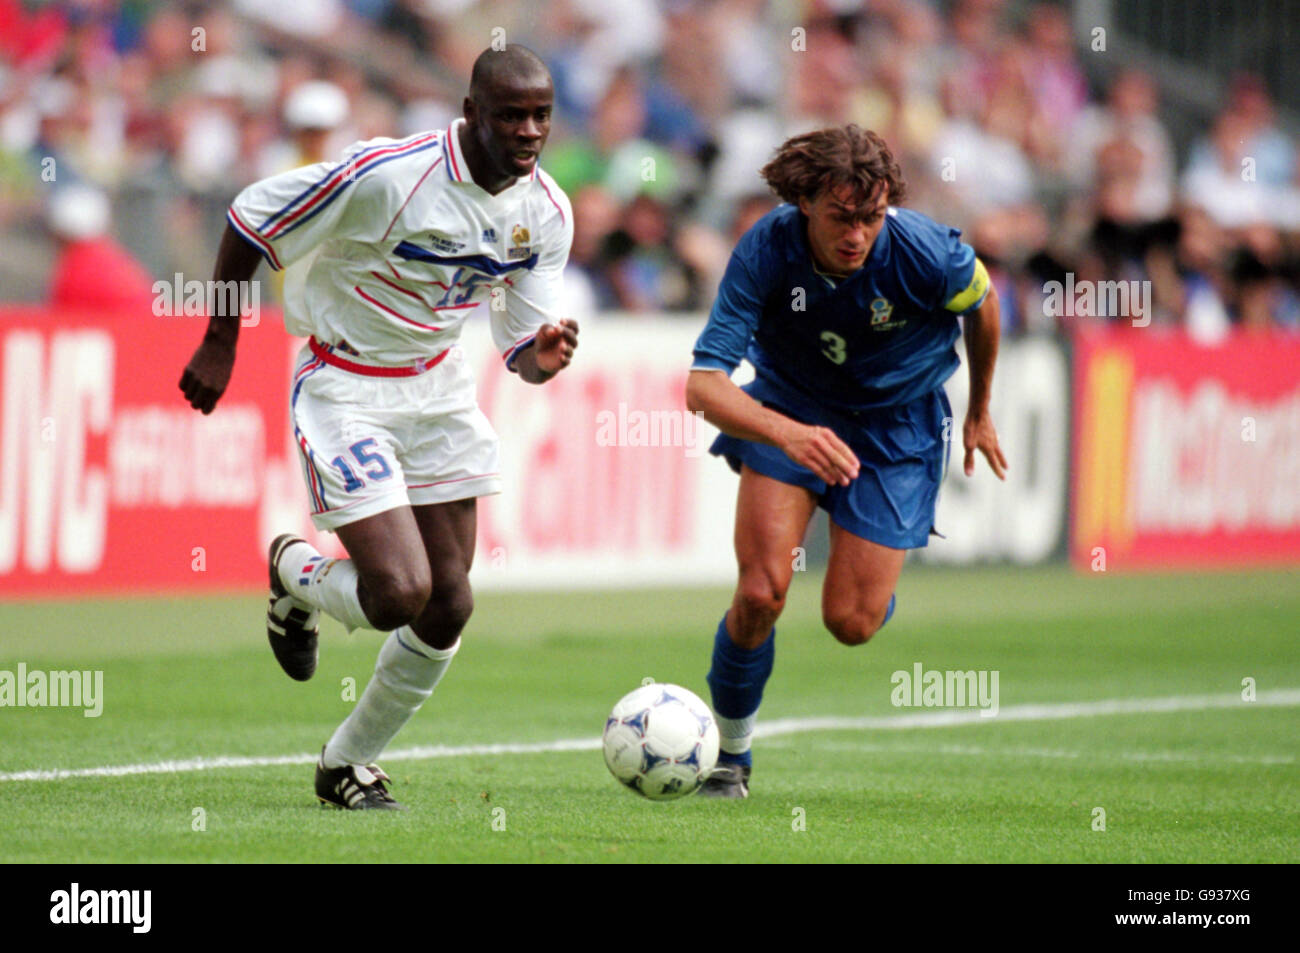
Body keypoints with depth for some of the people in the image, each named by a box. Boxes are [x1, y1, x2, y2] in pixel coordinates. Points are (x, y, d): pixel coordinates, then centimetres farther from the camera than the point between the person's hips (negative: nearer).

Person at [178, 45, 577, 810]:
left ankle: (350, 762, 25)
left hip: (438, 386, 6)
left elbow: (524, 347, 3)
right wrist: (219, 344, -8)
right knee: (398, 593, -17)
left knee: (448, 604, 4)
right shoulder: (386, 175, -25)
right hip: (344, 391, -6)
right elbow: (251, 220, -13)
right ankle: (295, 574, 19)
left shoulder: (547, 212, -6)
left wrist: (544, 356, -22)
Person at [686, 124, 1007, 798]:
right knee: (762, 592, -17)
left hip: (899, 424, 0)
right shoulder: (766, 250, -28)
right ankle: (729, 754, 8)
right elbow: (704, 385, -33)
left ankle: (875, 581, 36)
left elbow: (982, 305, -3)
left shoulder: (924, 253, -28)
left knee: (850, 623, -5)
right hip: (787, 407, 0)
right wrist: (789, 434, -51)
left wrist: (979, 413, 12)